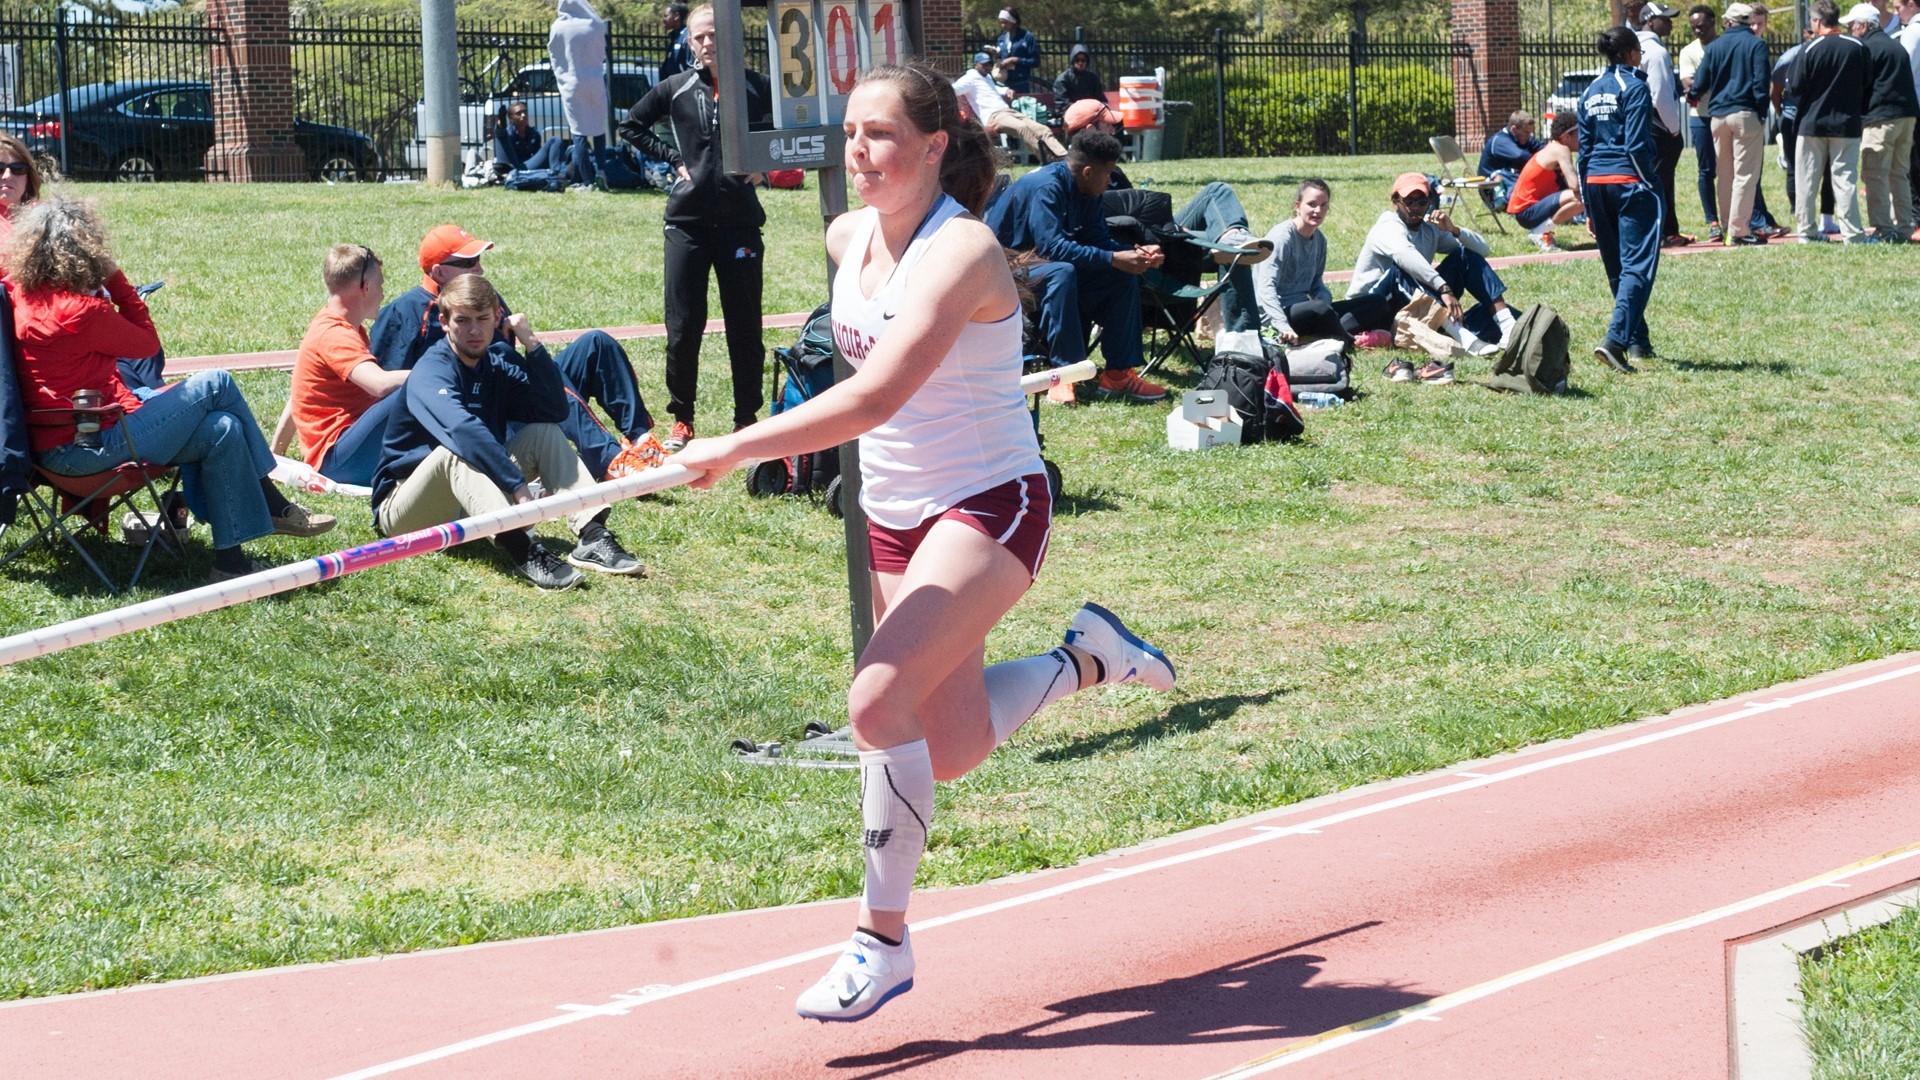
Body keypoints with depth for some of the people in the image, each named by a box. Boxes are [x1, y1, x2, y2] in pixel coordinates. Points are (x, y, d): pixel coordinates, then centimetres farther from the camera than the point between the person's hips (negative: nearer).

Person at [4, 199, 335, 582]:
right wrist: (114, 277, -2)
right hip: (88, 446, -10)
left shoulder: (21, 292, 5)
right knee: (217, 385, -6)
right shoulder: (78, 310, -20)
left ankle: (230, 558, -1)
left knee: (223, 430, 4)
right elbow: (147, 342, -5)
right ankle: (273, 506, 8)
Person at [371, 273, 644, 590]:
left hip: (470, 510, 7)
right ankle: (521, 549, -56)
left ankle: (592, 535, -27)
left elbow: (554, 411, -9)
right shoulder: (430, 373, -19)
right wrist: (519, 486, -46)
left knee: (545, 433, -6)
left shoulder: (499, 361, 3)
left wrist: (531, 344, -15)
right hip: (407, 513, -7)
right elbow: (462, 429, -38)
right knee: (457, 450, -35)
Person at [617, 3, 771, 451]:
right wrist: (673, 158, 5)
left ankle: (746, 420, 12)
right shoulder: (676, 90, 3)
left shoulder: (756, 87, -1)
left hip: (740, 220, -1)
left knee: (744, 325, 3)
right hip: (688, 219, 1)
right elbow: (631, 125, 16)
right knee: (683, 326, 1)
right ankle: (681, 419, 13)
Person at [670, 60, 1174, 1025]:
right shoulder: (847, 238, 0)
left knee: (879, 699, -26)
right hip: (893, 517, 8)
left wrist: (732, 450, -35)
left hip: (989, 508, -8)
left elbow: (873, 398, -34)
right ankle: (1087, 658, 37)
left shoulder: (961, 252, -23)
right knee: (948, 753, 12)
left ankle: (884, 937, -14)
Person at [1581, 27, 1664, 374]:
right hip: (1631, 181, -7)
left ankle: (1638, 343, 24)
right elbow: (1637, 146, -14)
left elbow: (1584, 150, 15)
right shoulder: (1634, 88, -7)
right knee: (1638, 265, -10)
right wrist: (1654, 187, -9)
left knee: (1617, 267, 16)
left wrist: (1589, 207, 18)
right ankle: (1615, 340, -25)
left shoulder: (1589, 92, 13)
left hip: (1597, 184, 7)